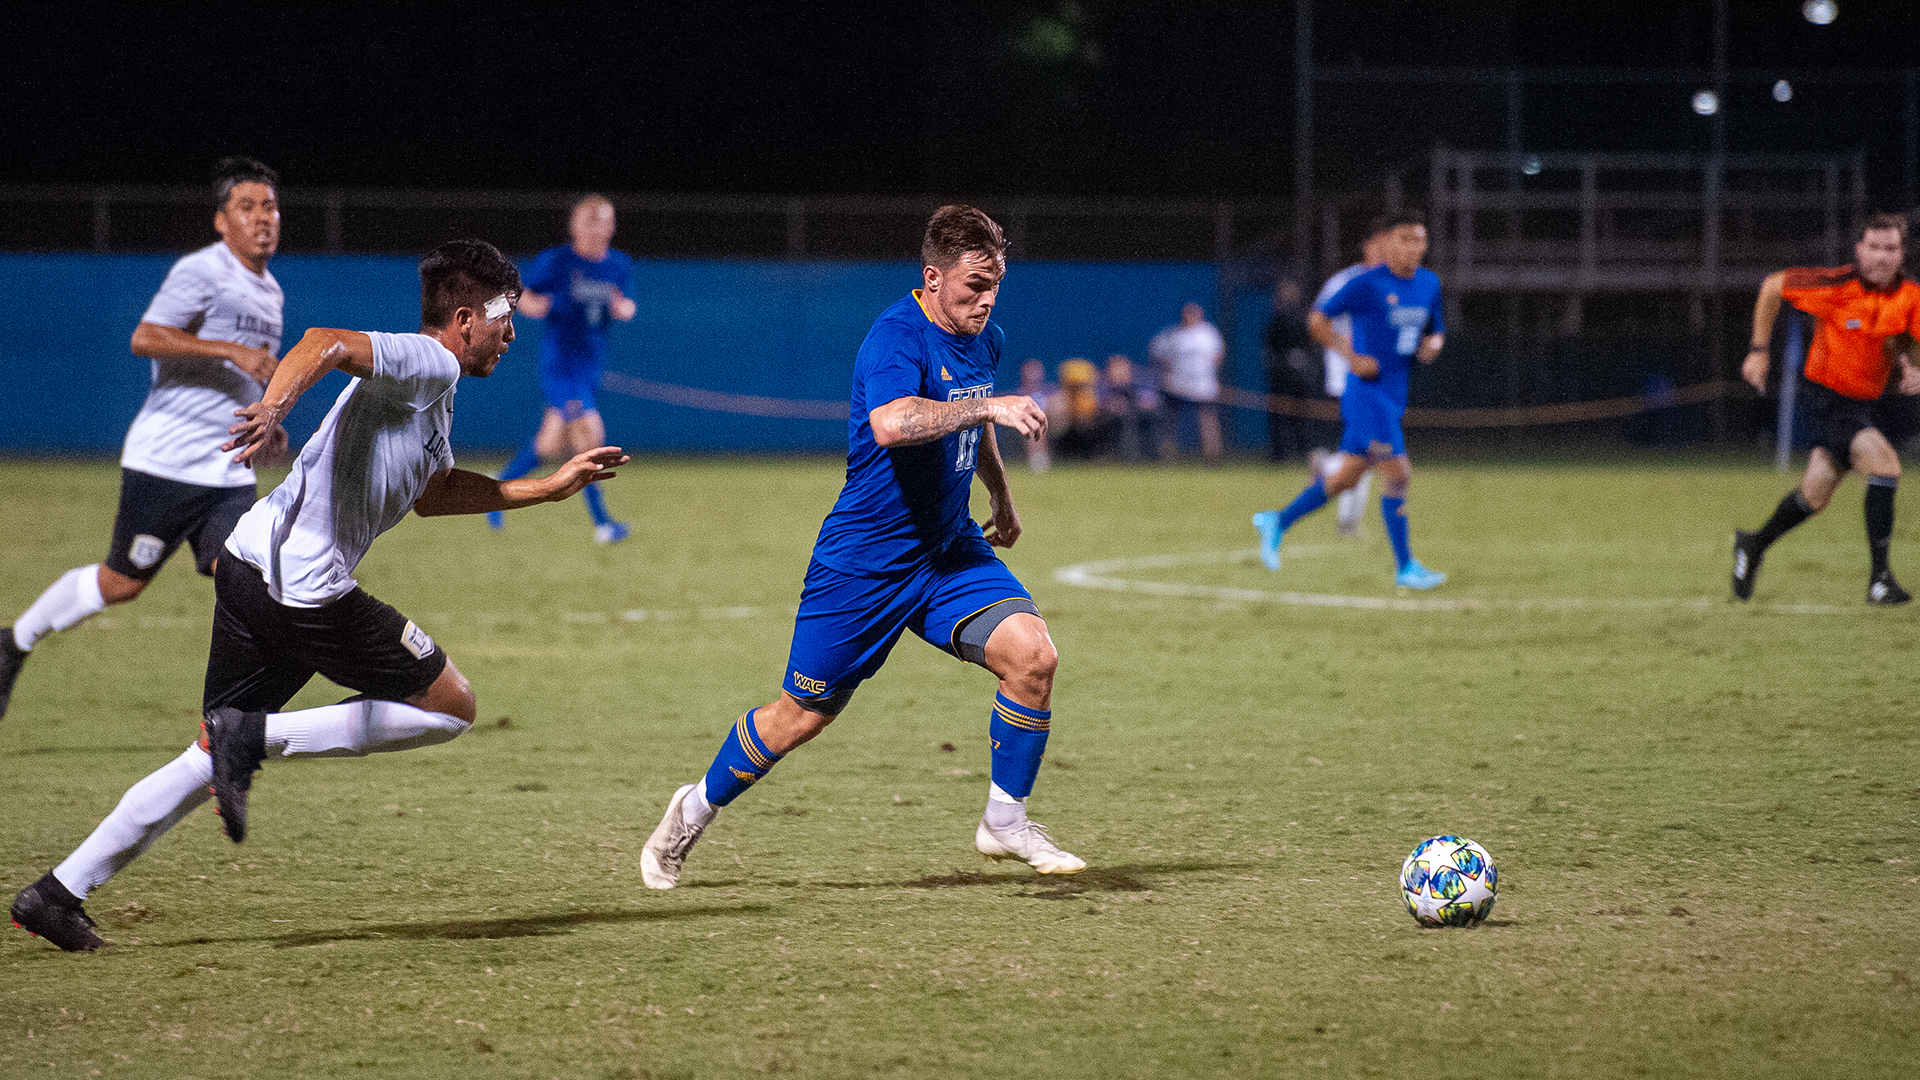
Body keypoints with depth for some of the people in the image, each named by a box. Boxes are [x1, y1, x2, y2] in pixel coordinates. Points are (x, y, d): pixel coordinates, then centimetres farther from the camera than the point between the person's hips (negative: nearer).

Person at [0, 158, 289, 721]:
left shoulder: (269, 292, 16)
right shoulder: (201, 273, -12)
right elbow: (145, 338, -25)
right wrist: (232, 351, -29)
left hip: (229, 473, 7)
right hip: (165, 461, -7)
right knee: (122, 582, 3)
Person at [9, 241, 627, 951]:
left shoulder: (435, 393, 22)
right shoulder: (428, 364, -8)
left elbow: (431, 492, 36)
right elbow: (326, 343, -26)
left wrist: (550, 487, 35)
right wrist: (275, 406, -44)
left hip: (248, 570, 10)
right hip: (303, 588, -10)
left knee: (212, 760, 14)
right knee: (451, 705, 1)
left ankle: (59, 893, 11)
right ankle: (254, 738, -7)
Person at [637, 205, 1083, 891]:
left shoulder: (984, 341, 6)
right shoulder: (896, 337, -21)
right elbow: (892, 422, -42)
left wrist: (1001, 498, 32)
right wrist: (986, 405, -42)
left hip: (950, 552, 6)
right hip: (863, 560, -6)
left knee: (1032, 655, -16)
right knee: (803, 715, 4)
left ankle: (1005, 823, 0)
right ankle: (696, 810, 28)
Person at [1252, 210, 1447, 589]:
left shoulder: (1429, 284, 9)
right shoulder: (1367, 284, -12)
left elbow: (1435, 328, 24)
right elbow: (1317, 319, -7)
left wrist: (1434, 343, 0)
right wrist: (1351, 357, -16)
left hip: (1395, 396, 8)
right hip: (1367, 392, -8)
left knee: (1347, 476, 13)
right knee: (1397, 473, -13)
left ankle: (1277, 522, 29)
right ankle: (1405, 568, -6)